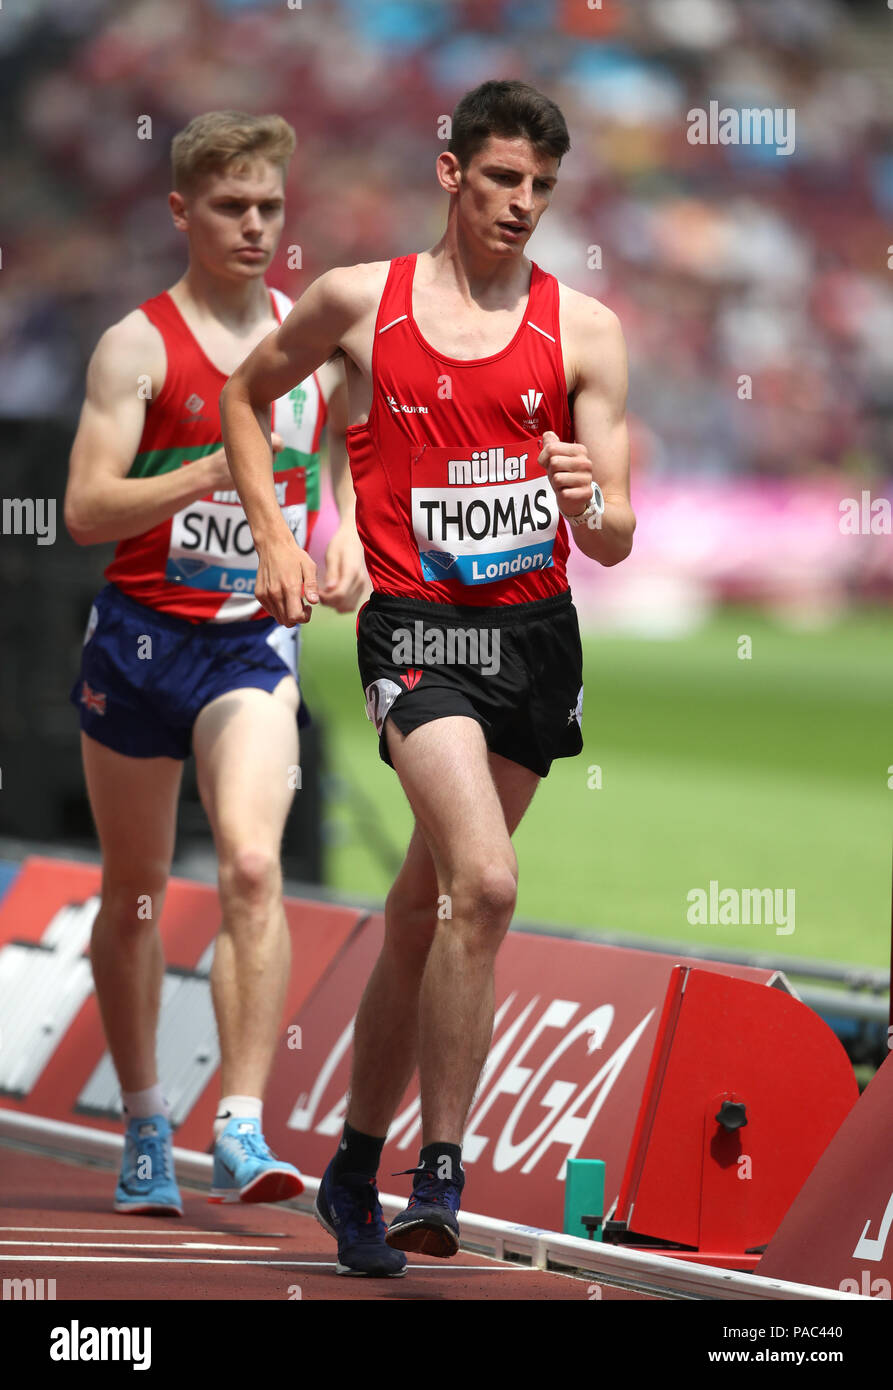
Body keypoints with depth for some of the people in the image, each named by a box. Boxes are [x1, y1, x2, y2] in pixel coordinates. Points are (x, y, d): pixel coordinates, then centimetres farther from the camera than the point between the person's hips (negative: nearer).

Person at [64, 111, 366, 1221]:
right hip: (141, 635, -2)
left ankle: (242, 1128, -21)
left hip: (255, 641, 2)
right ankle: (144, 1127, 25)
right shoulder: (138, 346, -7)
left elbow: (348, 441, 26)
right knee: (134, 892, 10)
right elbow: (86, 511, -16)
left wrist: (344, 536, 8)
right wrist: (210, 472, -29)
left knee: (252, 867, -18)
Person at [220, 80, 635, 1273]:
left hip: (537, 634, 3)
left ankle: (358, 1161, 28)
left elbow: (615, 540, 3)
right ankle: (440, 1176, -17)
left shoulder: (583, 330, 3)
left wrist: (594, 506, -20)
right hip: (418, 628, -3)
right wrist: (272, 535, 8)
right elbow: (246, 395, 19)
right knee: (485, 884, -23)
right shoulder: (359, 302, 0)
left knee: (425, 907, 13)